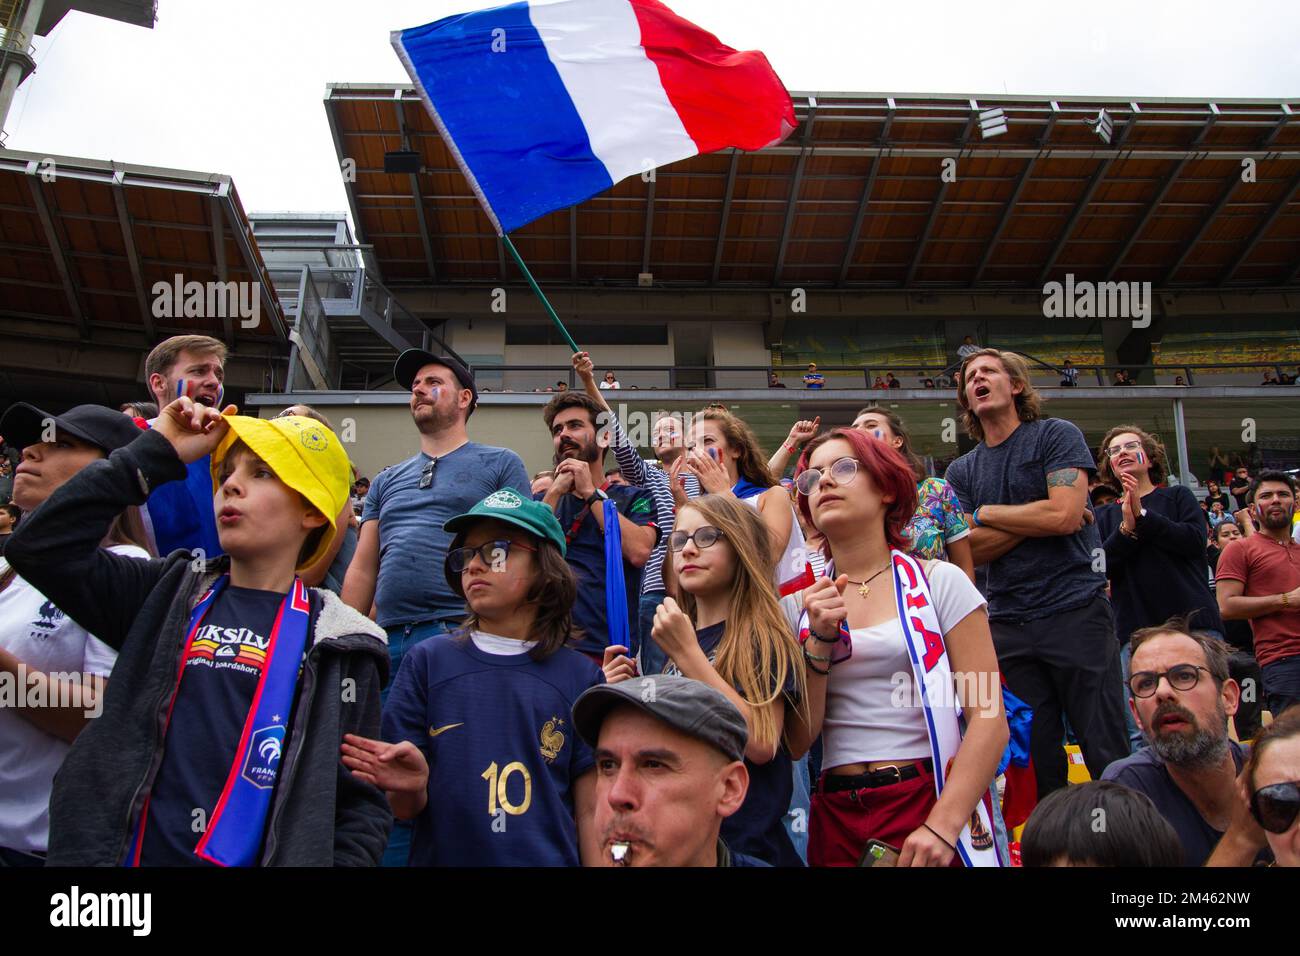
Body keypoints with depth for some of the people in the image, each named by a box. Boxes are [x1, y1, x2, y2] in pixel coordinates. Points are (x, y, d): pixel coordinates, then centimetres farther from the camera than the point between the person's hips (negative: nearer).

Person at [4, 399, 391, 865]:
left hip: (248, 856, -2)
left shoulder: (336, 645, -4)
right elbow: (41, 544, -5)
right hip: (128, 851, 3)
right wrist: (156, 453, -6)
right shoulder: (168, 595, 5)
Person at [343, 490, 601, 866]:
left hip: (548, 857, 0)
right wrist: (411, 787, -22)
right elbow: (405, 808, -3)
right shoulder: (428, 660, -4)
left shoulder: (580, 676, -5)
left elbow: (590, 813, -2)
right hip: (443, 855, 0)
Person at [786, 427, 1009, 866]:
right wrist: (820, 639, -12)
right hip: (837, 816, 2)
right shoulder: (803, 603, 4)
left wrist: (942, 825, -18)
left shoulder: (940, 582, -3)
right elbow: (797, 742, -1)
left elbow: (990, 718, -8)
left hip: (932, 803, -2)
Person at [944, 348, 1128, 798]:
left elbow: (1064, 514, -13)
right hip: (1008, 624, 4)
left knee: (1108, 753, -3)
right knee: (1035, 759, 6)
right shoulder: (961, 470, 13)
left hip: (1076, 610, -4)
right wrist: (1039, 520, -7)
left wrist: (985, 513, -2)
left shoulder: (1057, 436, 2)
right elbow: (971, 550, 2)